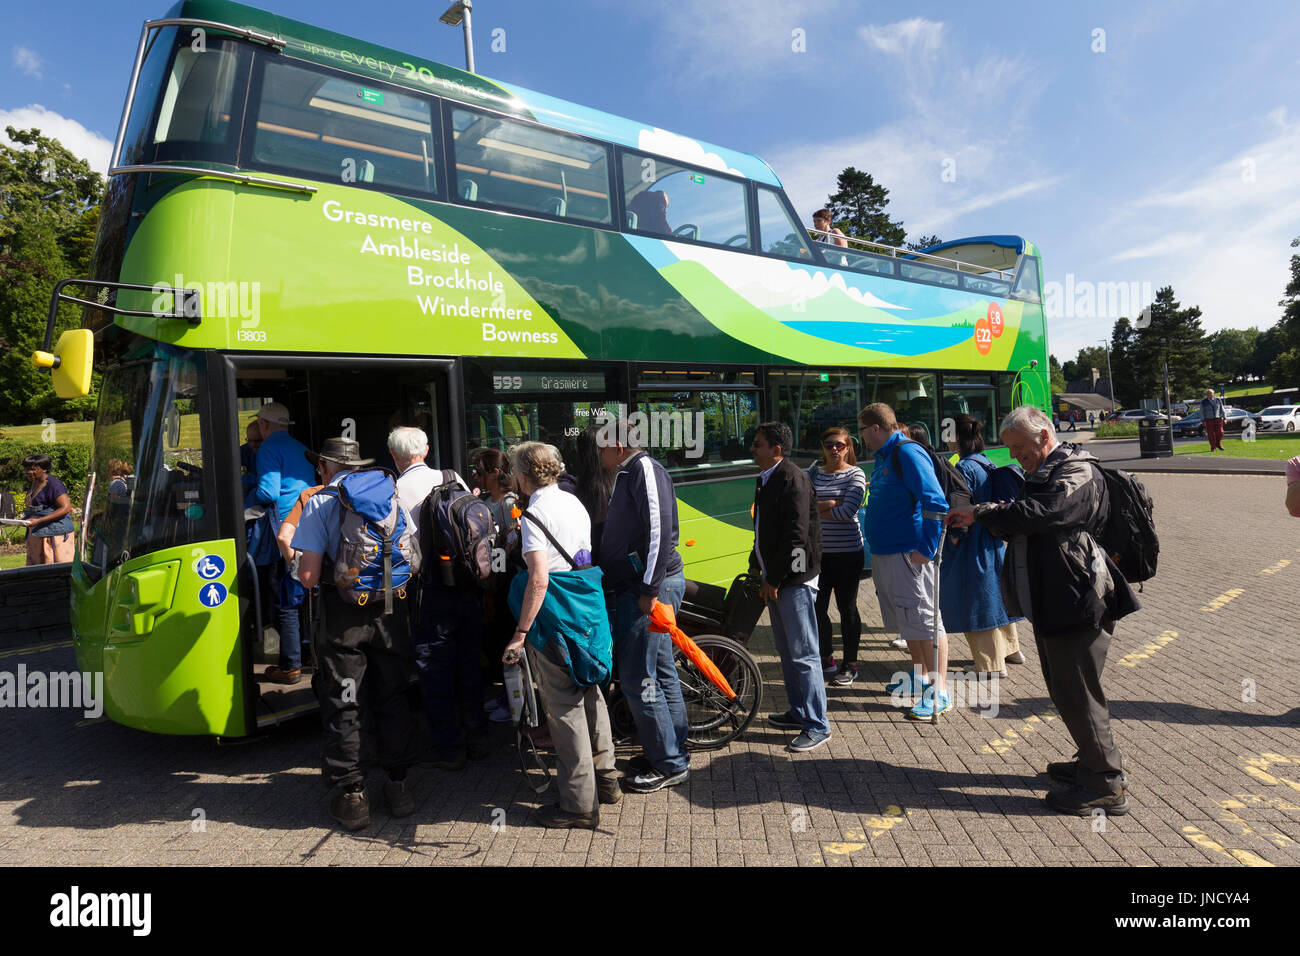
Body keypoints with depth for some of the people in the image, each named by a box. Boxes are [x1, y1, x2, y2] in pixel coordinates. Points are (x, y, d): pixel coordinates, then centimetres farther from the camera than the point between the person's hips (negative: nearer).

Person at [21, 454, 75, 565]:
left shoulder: (53, 484, -12)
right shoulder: (33, 484, 15)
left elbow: (66, 508, -19)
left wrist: (39, 520, -22)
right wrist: (25, 518, 8)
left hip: (55, 533, -9)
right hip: (37, 535, 9)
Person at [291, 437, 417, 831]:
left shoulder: (319, 502, -3)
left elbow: (309, 577, -9)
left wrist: (302, 565, 12)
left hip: (344, 616, -3)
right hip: (390, 610, 4)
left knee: (342, 705, 9)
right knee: (392, 698, 14)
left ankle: (351, 794, 14)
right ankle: (397, 784, 23)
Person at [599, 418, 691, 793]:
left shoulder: (644, 468, -13)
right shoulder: (630, 473, 19)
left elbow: (659, 529, -23)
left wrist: (650, 589, -24)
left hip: (651, 586, -10)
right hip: (639, 586, 10)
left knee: (637, 677, -6)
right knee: (660, 672, 16)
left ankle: (669, 764, 5)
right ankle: (673, 751, 28)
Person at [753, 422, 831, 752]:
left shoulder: (793, 479, -17)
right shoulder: (766, 479, 13)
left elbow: (796, 535, -22)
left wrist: (774, 578, -18)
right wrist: (756, 565, 18)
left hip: (794, 579, -10)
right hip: (775, 578, 10)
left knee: (803, 654, -4)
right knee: (787, 652, 18)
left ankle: (817, 725, 5)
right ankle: (799, 712, 31)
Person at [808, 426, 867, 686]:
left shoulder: (855, 474, -3)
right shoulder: (813, 473, 8)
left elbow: (848, 511, -17)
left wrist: (817, 508, -8)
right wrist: (834, 503, -14)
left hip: (848, 552, -3)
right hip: (818, 551, 4)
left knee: (847, 608, 6)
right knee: (817, 607, 7)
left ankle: (850, 664, 19)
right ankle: (826, 658, 25)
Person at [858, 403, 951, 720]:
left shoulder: (908, 453, -16)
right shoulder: (884, 456, 14)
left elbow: (935, 503, -22)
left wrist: (927, 548, -22)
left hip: (909, 554, -10)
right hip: (884, 552, 10)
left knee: (925, 620, -3)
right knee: (906, 620, 19)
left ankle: (939, 691, 5)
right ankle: (921, 676, 33)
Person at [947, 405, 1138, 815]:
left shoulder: (1078, 473, -14)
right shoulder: (1042, 474, 17)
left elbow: (1036, 514, -29)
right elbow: (1019, 526, 20)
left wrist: (982, 514, -18)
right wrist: (980, 520, 2)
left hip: (1078, 603, -10)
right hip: (1051, 604, 10)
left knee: (1077, 694, -3)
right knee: (1065, 689, 19)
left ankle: (1106, 785, 9)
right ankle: (1093, 761, 35)